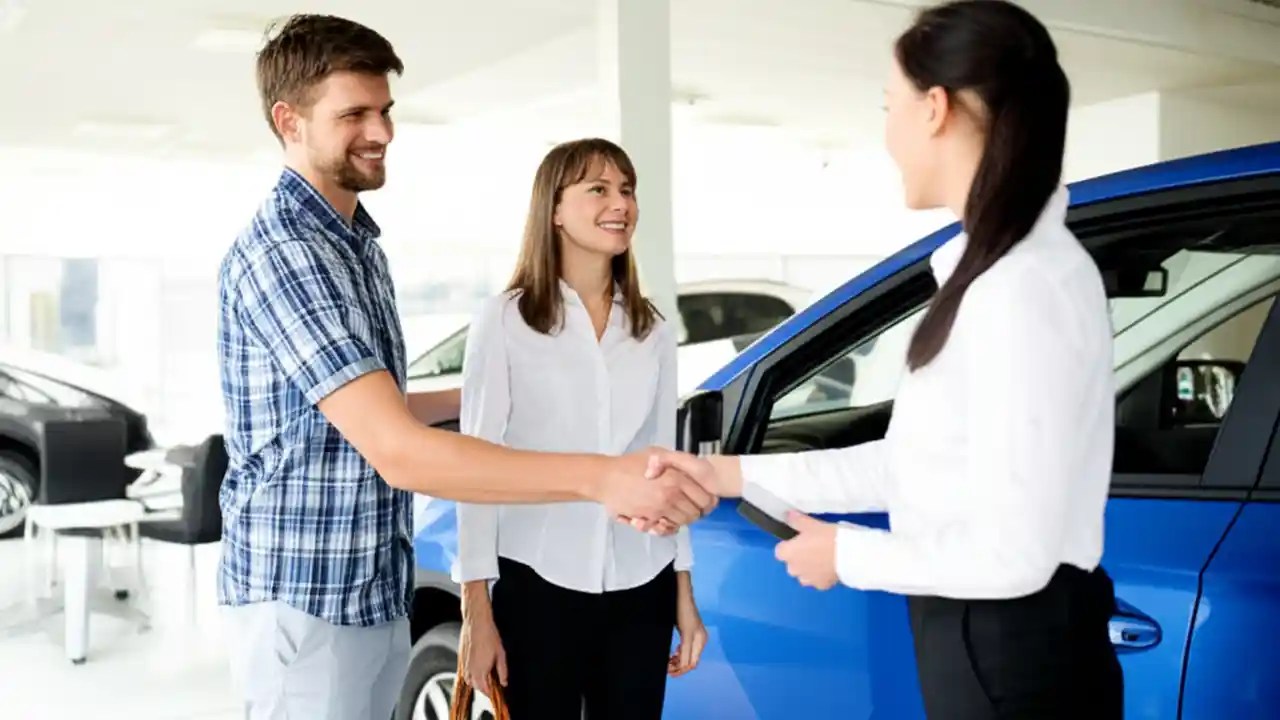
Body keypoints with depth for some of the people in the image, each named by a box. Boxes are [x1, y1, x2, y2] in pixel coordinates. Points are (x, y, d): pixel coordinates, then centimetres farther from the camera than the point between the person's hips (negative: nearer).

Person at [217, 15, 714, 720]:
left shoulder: (357, 242, 11)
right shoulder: (280, 252, -21)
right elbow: (397, 451, -30)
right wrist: (600, 476, -35)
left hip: (377, 597, 9)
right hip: (304, 604, -8)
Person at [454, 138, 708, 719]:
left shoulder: (653, 331, 7)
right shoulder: (505, 321, -5)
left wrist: (685, 596, 11)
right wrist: (476, 610, -8)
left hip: (640, 589, 4)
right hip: (539, 586, -3)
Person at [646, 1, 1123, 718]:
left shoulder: (1018, 289, -23)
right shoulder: (1006, 272, 7)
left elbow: (1012, 553, -24)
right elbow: (913, 466, 10)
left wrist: (849, 555, -9)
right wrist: (735, 474, 12)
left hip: (1015, 662, -9)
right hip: (990, 645, 9)